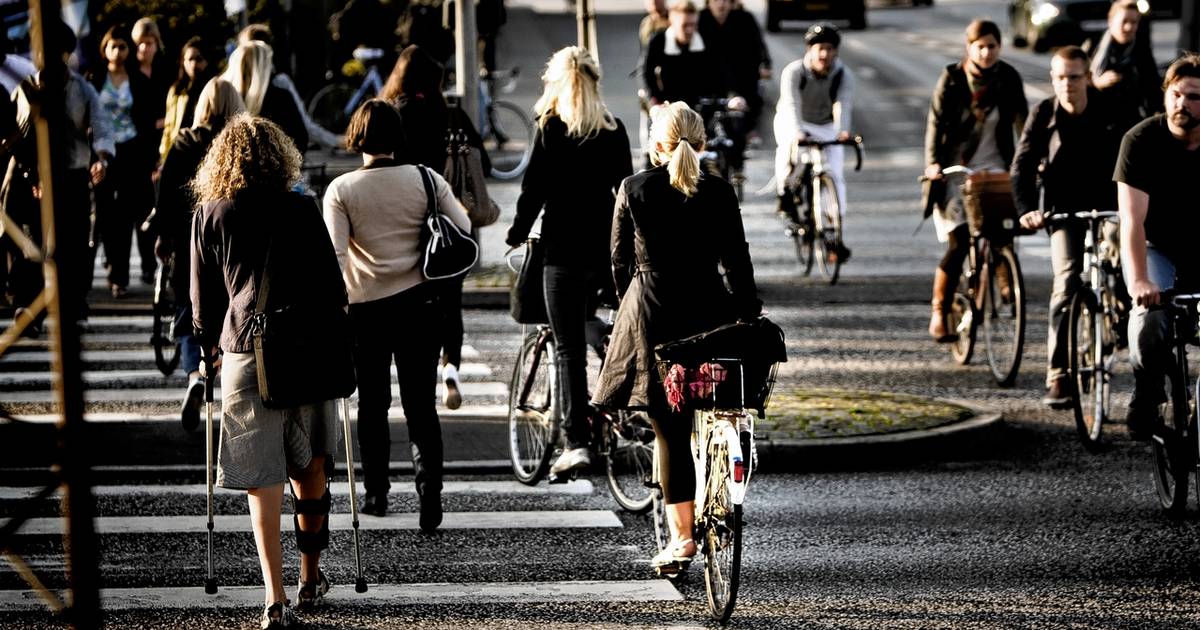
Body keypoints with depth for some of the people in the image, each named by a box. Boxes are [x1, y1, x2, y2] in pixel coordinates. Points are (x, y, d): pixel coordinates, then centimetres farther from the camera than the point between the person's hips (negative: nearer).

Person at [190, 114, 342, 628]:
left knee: (262, 478, -2)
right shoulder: (302, 209, 4)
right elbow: (332, 282, 6)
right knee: (308, 467, 17)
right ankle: (311, 579, 27)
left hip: (245, 349, -1)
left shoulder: (210, 214, 5)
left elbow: (203, 295, 10)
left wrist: (209, 348, 23)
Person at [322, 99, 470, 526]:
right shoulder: (425, 179, -3)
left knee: (372, 403, 15)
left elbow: (335, 255, -13)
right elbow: (465, 231, -2)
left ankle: (375, 493, 21)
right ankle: (430, 496, -7)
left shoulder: (341, 190, -7)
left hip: (365, 307, -1)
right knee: (421, 405, 2)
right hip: (419, 303, 1)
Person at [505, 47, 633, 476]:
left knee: (568, 347, -6)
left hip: (563, 247, -5)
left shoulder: (551, 128, -8)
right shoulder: (614, 130, 5)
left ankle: (576, 442, -12)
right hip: (605, 247, 5)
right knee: (584, 329, 21)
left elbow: (534, 187, -9)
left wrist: (518, 233, 6)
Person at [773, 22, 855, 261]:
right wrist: (797, 132, -56)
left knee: (835, 174, -10)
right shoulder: (793, 72, -25)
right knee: (788, 144, -36)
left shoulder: (843, 75, -19)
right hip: (794, 123, -2)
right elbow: (792, 105, -38)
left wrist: (843, 131, -54)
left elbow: (843, 105, -34)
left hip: (827, 127, 2)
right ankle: (785, 195, -17)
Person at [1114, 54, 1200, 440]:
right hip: (1156, 248, -2)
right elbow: (1132, 219, -26)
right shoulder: (1141, 141, -19)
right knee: (1151, 316, -28)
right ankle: (1146, 401, -8)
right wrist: (1138, 280, -41)